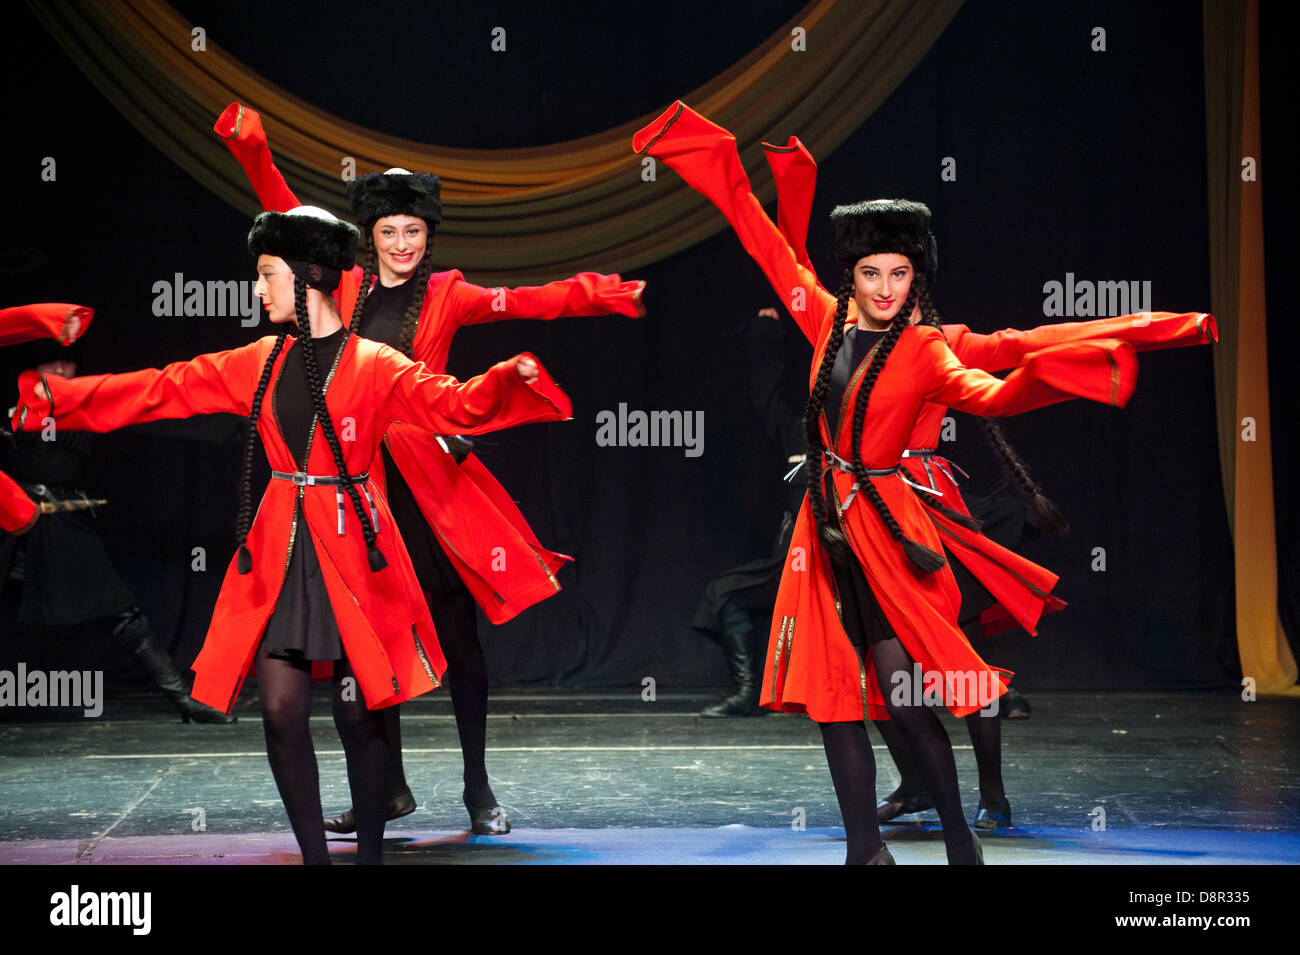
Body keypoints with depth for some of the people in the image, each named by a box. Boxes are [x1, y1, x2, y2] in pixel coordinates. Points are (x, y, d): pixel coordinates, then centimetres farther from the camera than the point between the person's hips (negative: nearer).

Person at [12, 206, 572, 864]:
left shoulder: (374, 366, -2)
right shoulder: (259, 364, 11)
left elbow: (455, 405, -12)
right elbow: (161, 390, 13)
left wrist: (511, 378, -33)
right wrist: (53, 397, 10)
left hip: (350, 550, -4)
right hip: (277, 551, 4)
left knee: (358, 712, -2)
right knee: (282, 710, -2)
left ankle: (370, 853, 10)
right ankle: (314, 855, 9)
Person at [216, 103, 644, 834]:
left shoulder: (446, 295, 3)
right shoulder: (347, 286, 9)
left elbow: (528, 302, -7)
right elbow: (289, 215, 12)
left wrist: (602, 294, -20)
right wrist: (252, 149, 6)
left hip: (430, 478, -2)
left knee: (456, 631, 0)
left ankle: (479, 790, 9)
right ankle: (390, 788, 18)